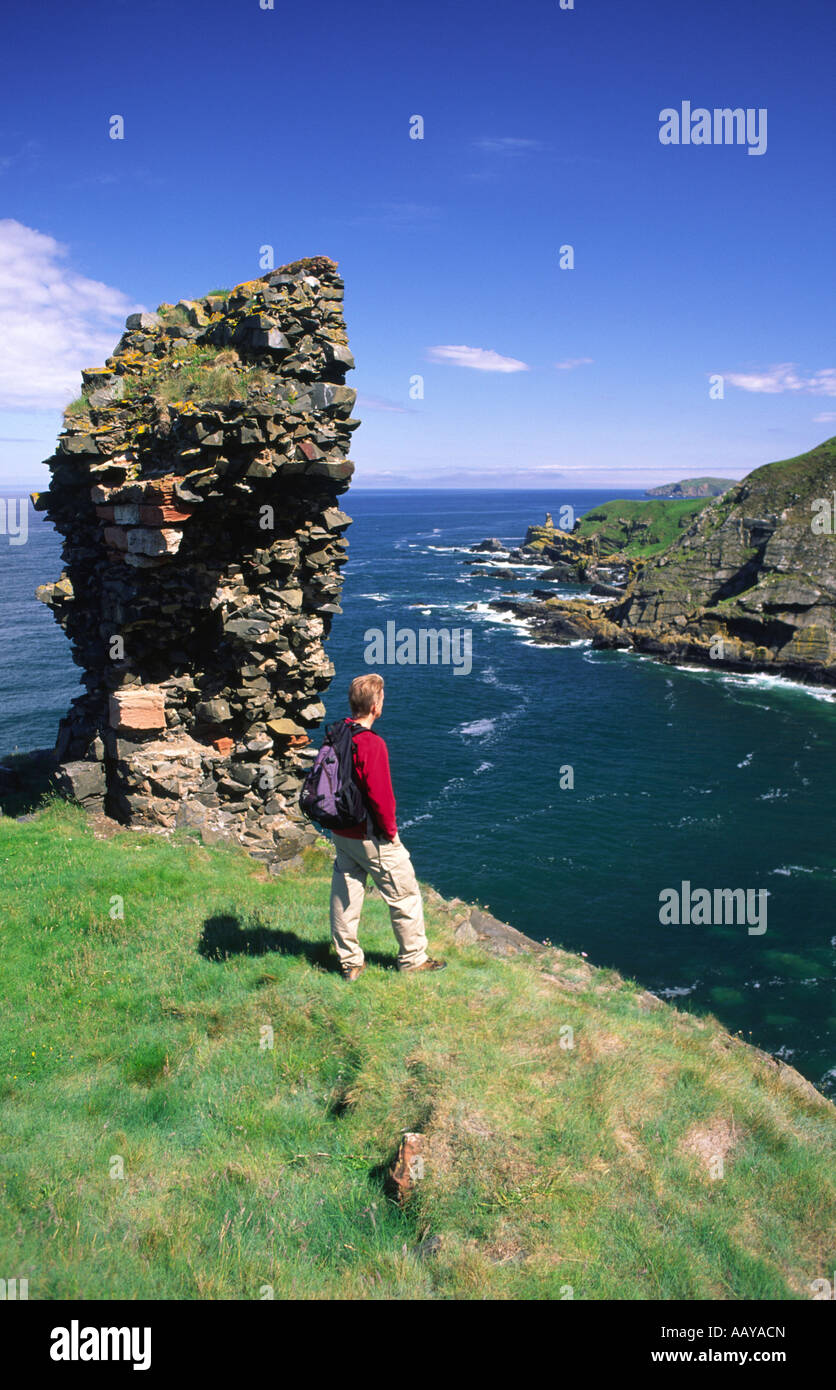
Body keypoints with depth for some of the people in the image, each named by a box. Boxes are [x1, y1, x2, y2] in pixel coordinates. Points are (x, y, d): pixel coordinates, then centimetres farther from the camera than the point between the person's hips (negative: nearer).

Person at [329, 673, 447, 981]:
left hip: (341, 834, 8)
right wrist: (390, 831, -9)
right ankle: (413, 959, 22)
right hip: (371, 838, -8)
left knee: (345, 896, 14)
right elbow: (380, 796, -23)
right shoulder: (372, 744, -24)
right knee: (404, 896, 9)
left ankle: (349, 962, 25)